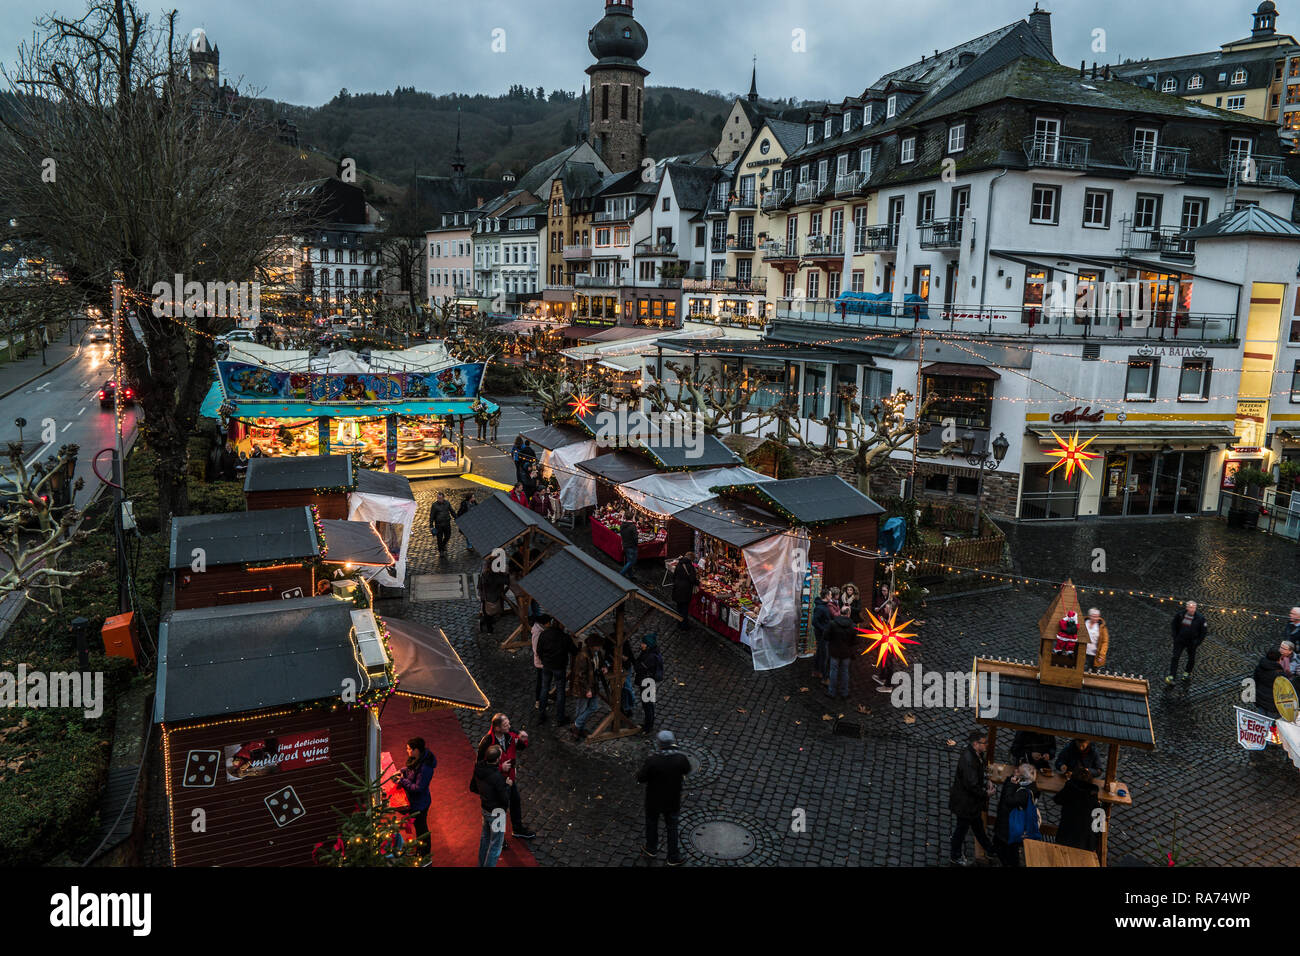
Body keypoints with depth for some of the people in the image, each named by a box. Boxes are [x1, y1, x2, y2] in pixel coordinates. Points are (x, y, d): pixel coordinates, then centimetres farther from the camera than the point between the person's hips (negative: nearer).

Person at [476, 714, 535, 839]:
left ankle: (518, 829, 49)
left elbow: (519, 746, 4)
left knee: (515, 801, 25)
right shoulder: (487, 742, -32)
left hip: (510, 777, 6)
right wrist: (500, 767, -28)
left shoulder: (509, 735, -15)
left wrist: (522, 740, -19)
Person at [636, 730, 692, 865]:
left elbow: (640, 778, -18)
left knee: (651, 823, 25)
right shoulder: (681, 758, -22)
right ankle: (674, 857, 32)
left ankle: (651, 849, 46)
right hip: (673, 802, 1)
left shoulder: (652, 760, -30)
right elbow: (687, 770, -1)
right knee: (672, 826, 21)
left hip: (654, 801, -1)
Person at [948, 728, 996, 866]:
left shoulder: (977, 754, -5)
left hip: (973, 801, 9)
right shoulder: (967, 760, -35)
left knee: (978, 824, 28)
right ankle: (954, 857, 32)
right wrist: (986, 794, -18)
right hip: (965, 802, -9)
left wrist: (987, 781, -2)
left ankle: (989, 849, 49)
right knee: (962, 827, 12)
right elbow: (971, 785, -33)